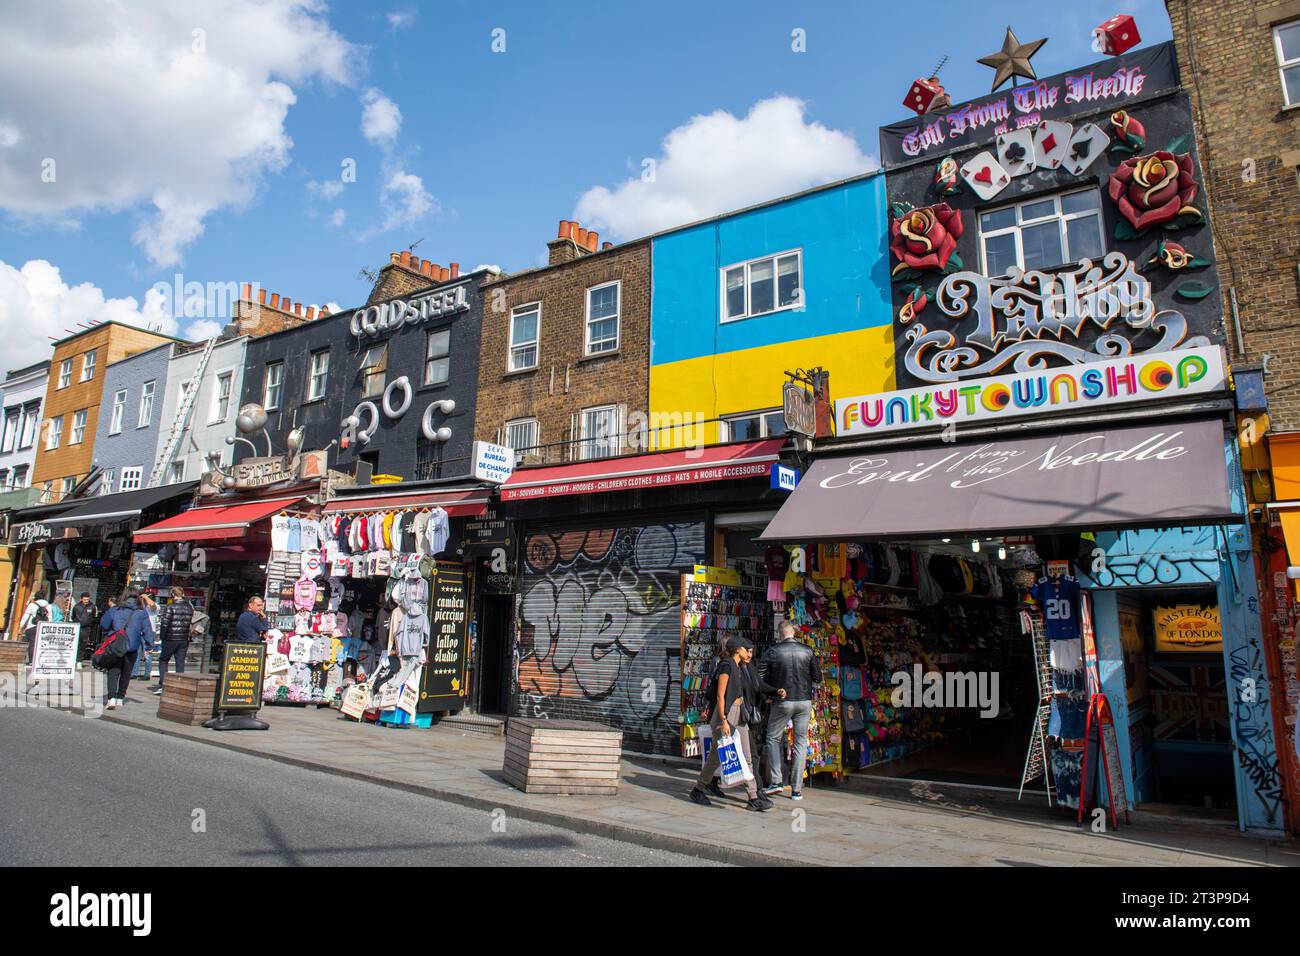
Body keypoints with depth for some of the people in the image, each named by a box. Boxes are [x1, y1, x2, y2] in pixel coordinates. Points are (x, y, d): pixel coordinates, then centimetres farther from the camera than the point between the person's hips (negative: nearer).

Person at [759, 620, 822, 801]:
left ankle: (775, 781, 3)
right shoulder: (807, 650, 0)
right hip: (804, 701, 2)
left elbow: (759, 676, -6)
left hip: (782, 702, -2)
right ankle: (796, 789, 9)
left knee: (773, 739, 13)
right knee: (801, 742, 10)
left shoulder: (773, 651, -7)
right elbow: (817, 678, 4)